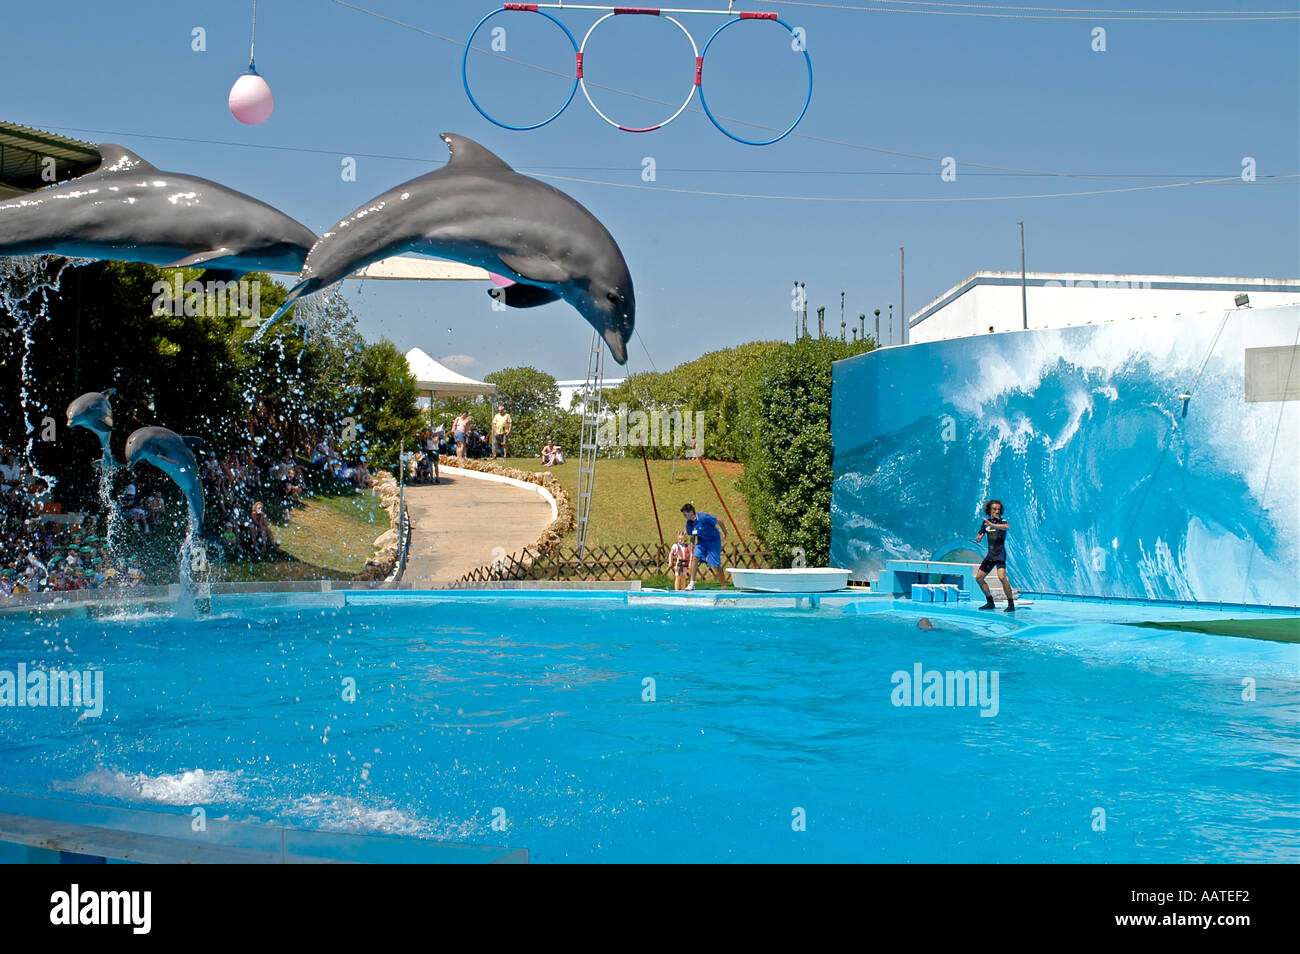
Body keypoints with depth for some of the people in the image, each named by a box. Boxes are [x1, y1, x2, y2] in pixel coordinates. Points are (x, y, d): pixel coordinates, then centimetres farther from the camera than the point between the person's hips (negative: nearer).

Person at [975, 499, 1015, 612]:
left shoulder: (1002, 521, -7)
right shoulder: (985, 522, 11)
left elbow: (1007, 527, -32)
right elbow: (978, 538, 17)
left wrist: (992, 525, -40)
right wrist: (978, 538, -7)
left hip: (1000, 555, -7)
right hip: (990, 555, 7)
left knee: (1002, 577, -25)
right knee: (979, 578, 10)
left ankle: (1011, 605, -21)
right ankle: (990, 602, 22)